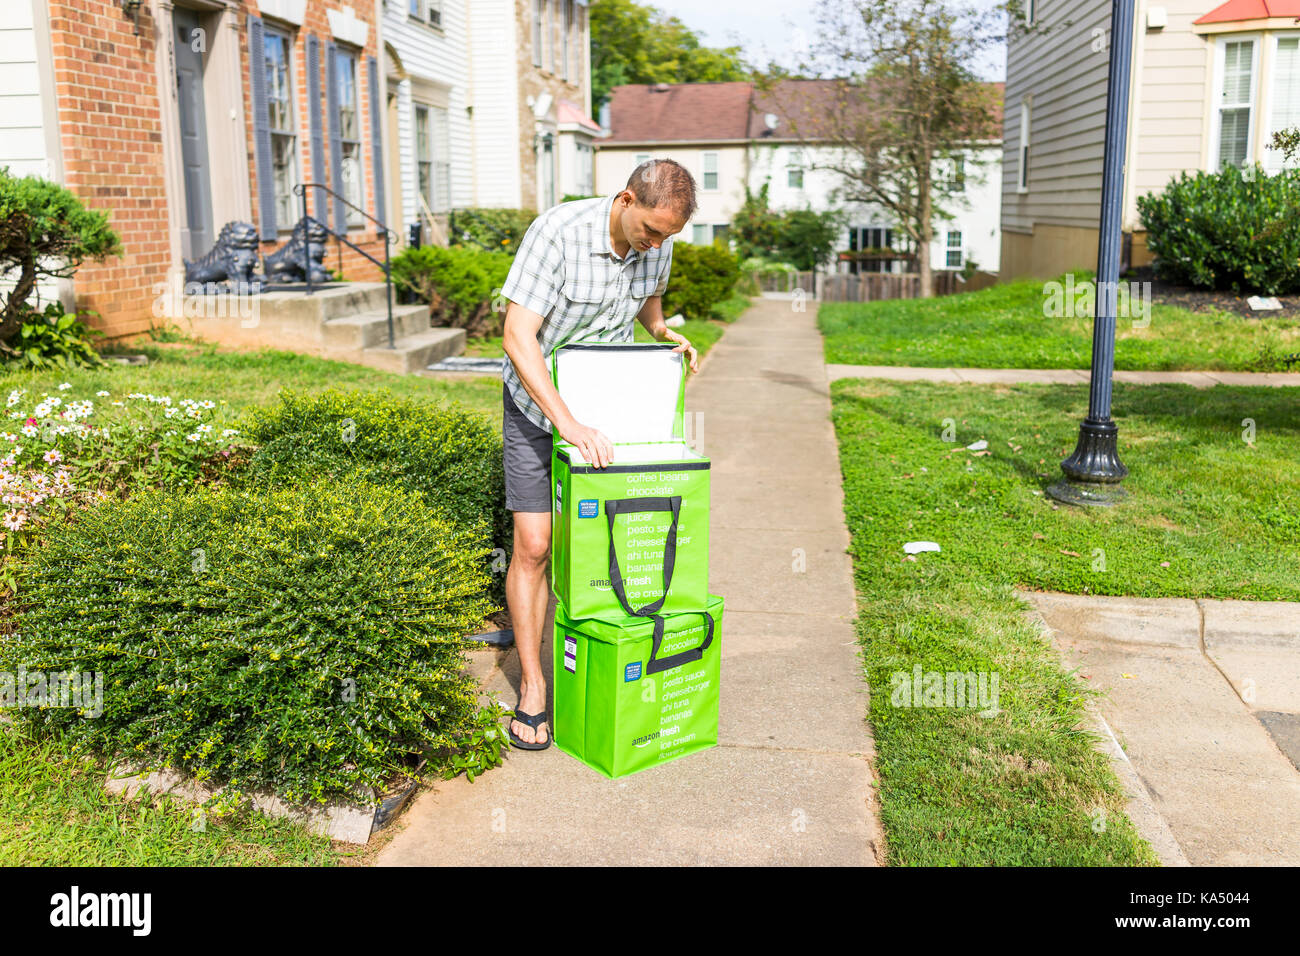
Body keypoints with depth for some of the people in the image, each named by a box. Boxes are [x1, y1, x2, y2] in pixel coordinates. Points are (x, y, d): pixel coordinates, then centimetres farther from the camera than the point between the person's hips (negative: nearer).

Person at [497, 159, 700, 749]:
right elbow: (518, 336, -32)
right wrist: (568, 425, -40)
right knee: (533, 546, -7)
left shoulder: (657, 242, -9)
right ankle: (532, 688, 6)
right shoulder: (556, 232, -27)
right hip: (536, 403, -4)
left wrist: (666, 335, -7)